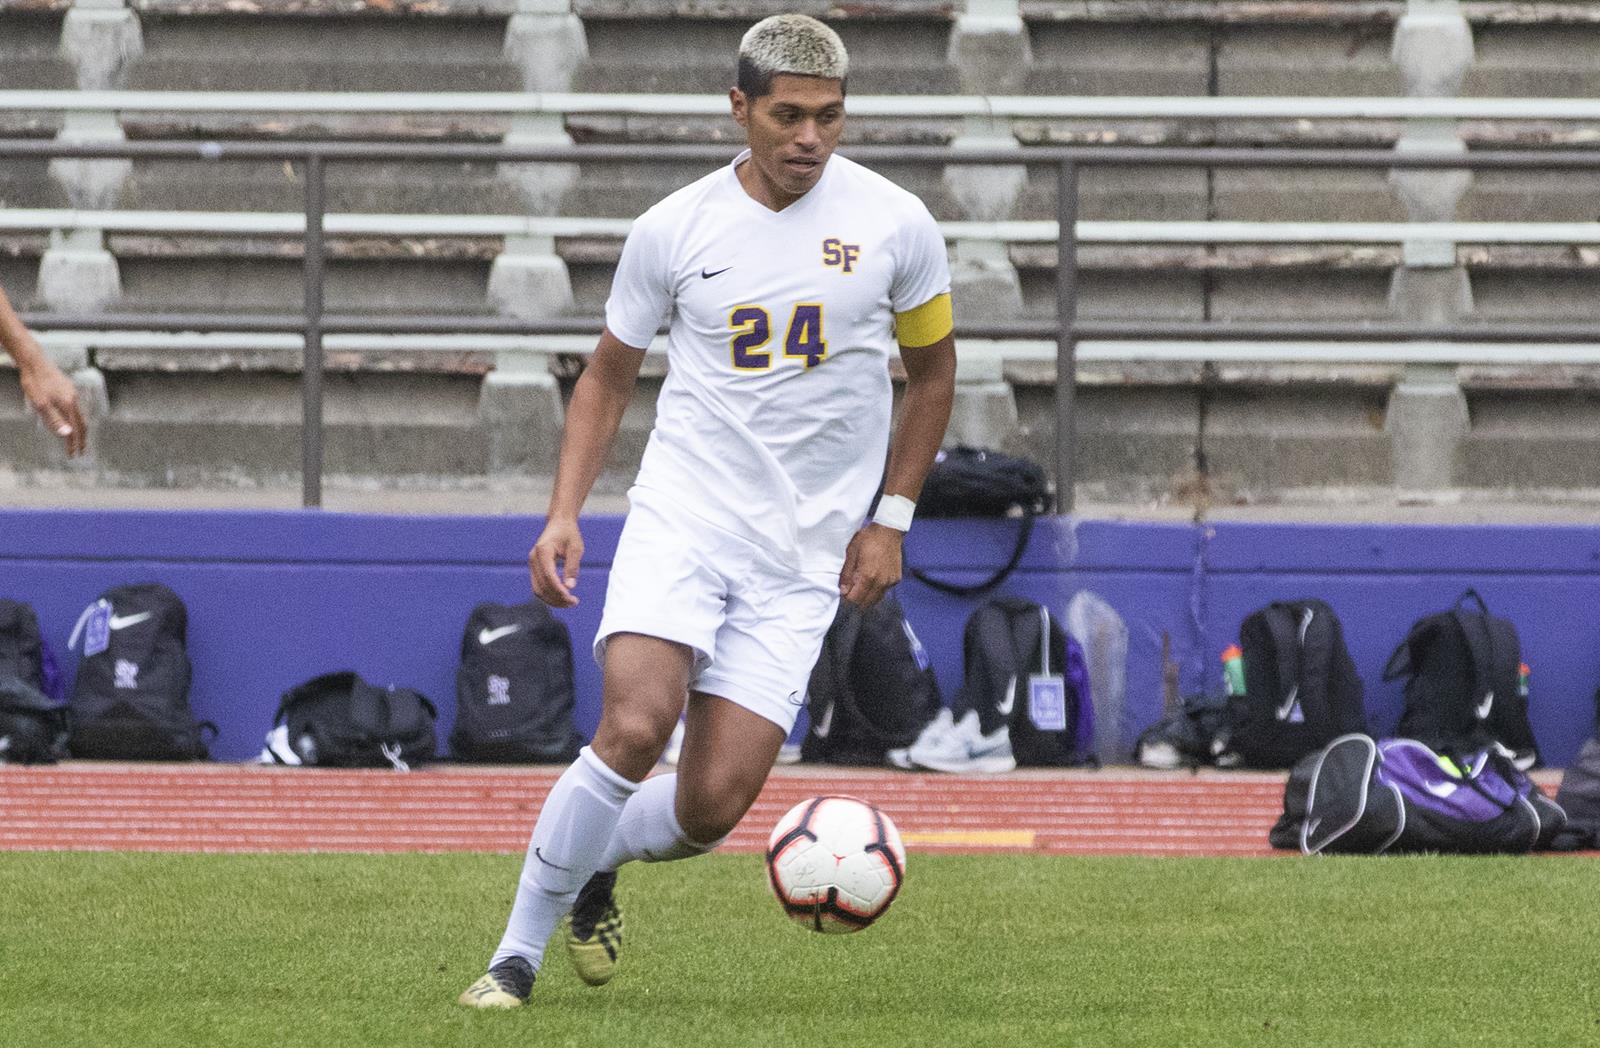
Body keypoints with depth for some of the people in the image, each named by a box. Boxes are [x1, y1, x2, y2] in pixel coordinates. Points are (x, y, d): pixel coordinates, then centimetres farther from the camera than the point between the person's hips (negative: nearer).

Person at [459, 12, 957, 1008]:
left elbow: (932, 371, 14)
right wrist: (564, 512, 1)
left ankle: (591, 861, 26)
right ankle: (520, 949, -9)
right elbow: (609, 374, 12)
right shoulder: (675, 230, -1)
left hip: (803, 554, 1)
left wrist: (891, 519, 7)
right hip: (681, 516, -1)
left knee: (713, 807, -8)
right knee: (634, 726, -25)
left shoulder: (894, 225, -1)